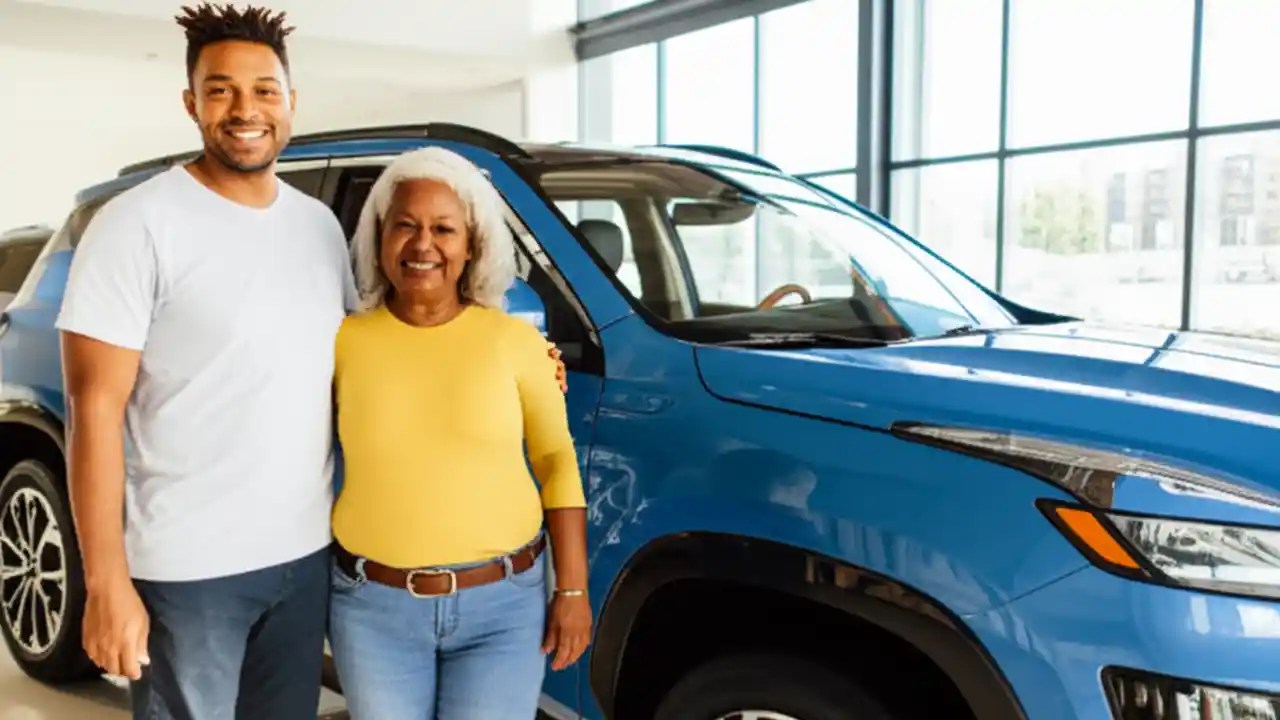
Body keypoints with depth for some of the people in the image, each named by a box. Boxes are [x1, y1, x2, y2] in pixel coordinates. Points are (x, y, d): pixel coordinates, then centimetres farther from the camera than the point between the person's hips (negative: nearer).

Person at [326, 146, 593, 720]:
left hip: (503, 605, -1)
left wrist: (572, 587, -2)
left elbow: (557, 462, 1)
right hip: (374, 606, 1)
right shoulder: (345, 341, -3)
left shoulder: (514, 340, -4)